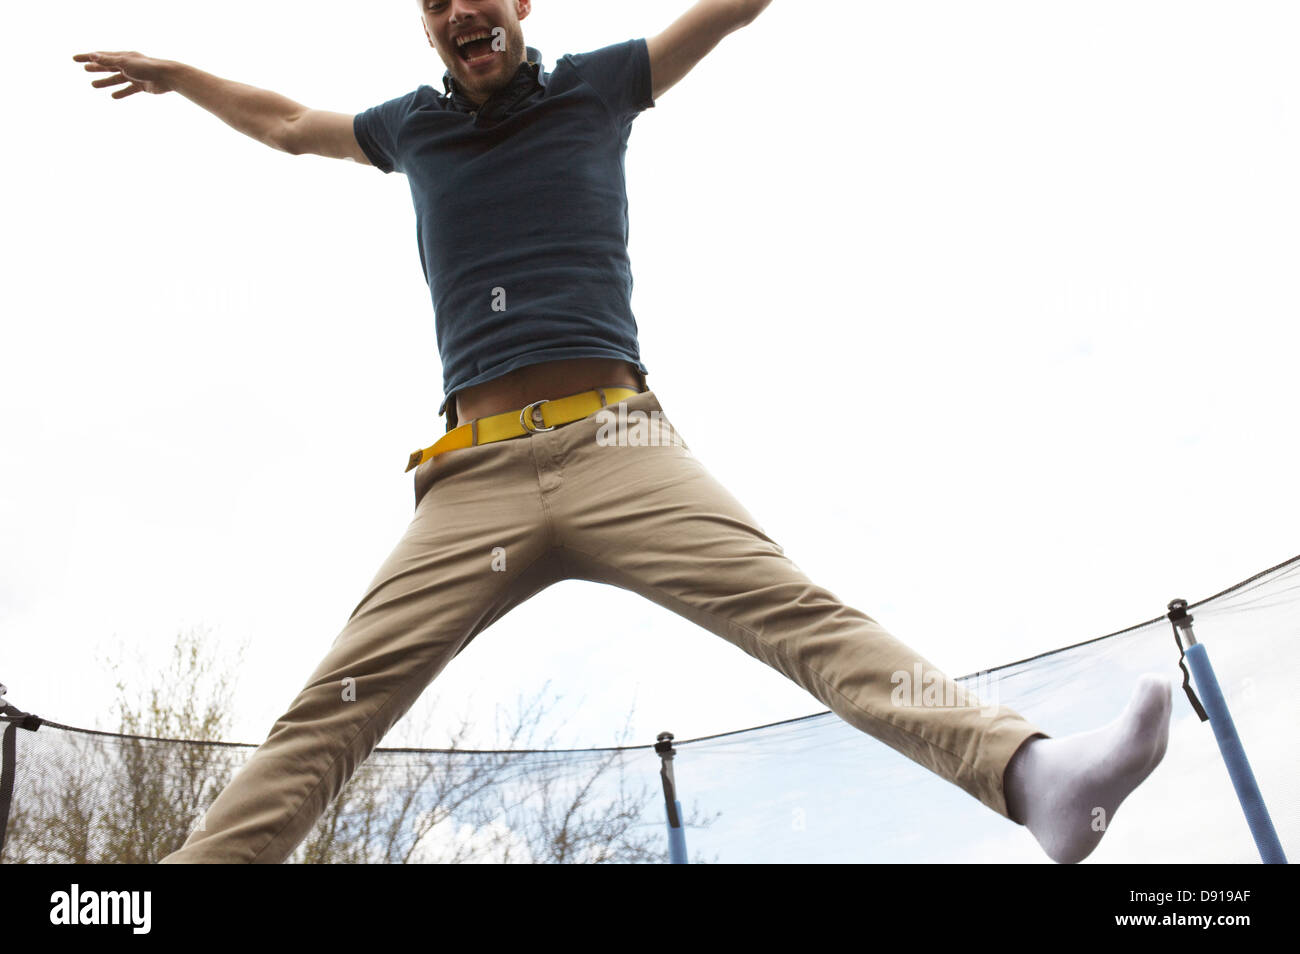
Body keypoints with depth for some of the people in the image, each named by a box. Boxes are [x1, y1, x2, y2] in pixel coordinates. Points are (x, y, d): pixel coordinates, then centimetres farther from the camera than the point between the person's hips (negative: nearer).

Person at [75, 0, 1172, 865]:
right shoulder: (412, 128, 25)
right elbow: (287, 124, 44)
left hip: (618, 445, -2)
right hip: (474, 477, 3)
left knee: (801, 611, -21)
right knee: (331, 711, -8)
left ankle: (1035, 774, -31)